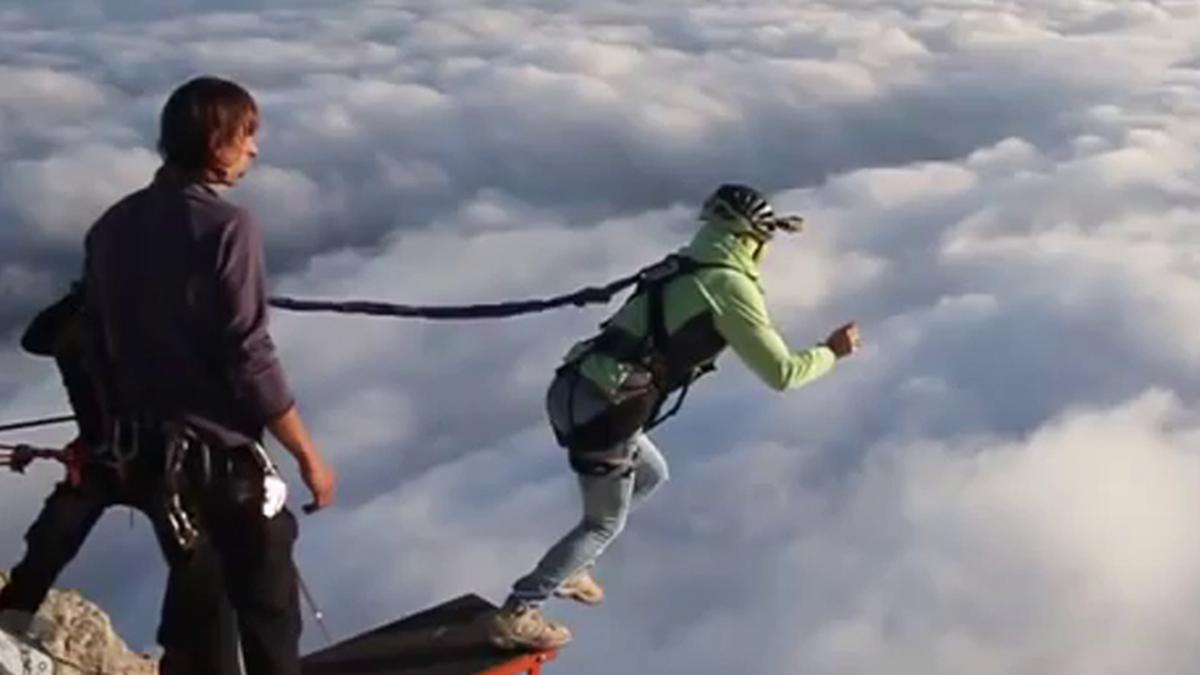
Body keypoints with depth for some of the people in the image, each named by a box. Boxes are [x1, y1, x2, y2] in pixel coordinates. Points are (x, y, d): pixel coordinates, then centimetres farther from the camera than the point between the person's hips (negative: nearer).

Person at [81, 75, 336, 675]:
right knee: (267, 609, 4)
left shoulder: (111, 227, 4)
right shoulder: (226, 228, -17)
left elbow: (98, 348, 10)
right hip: (222, 452, -7)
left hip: (149, 450, 7)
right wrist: (308, 455, -11)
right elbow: (248, 360, -19)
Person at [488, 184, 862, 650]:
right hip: (603, 412, -8)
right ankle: (516, 614, 14)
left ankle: (569, 569, 35)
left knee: (651, 475, 30)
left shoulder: (681, 267, 16)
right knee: (606, 522, 13)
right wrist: (832, 351, 9)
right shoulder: (731, 287, -8)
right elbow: (780, 373, -7)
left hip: (572, 389, 8)